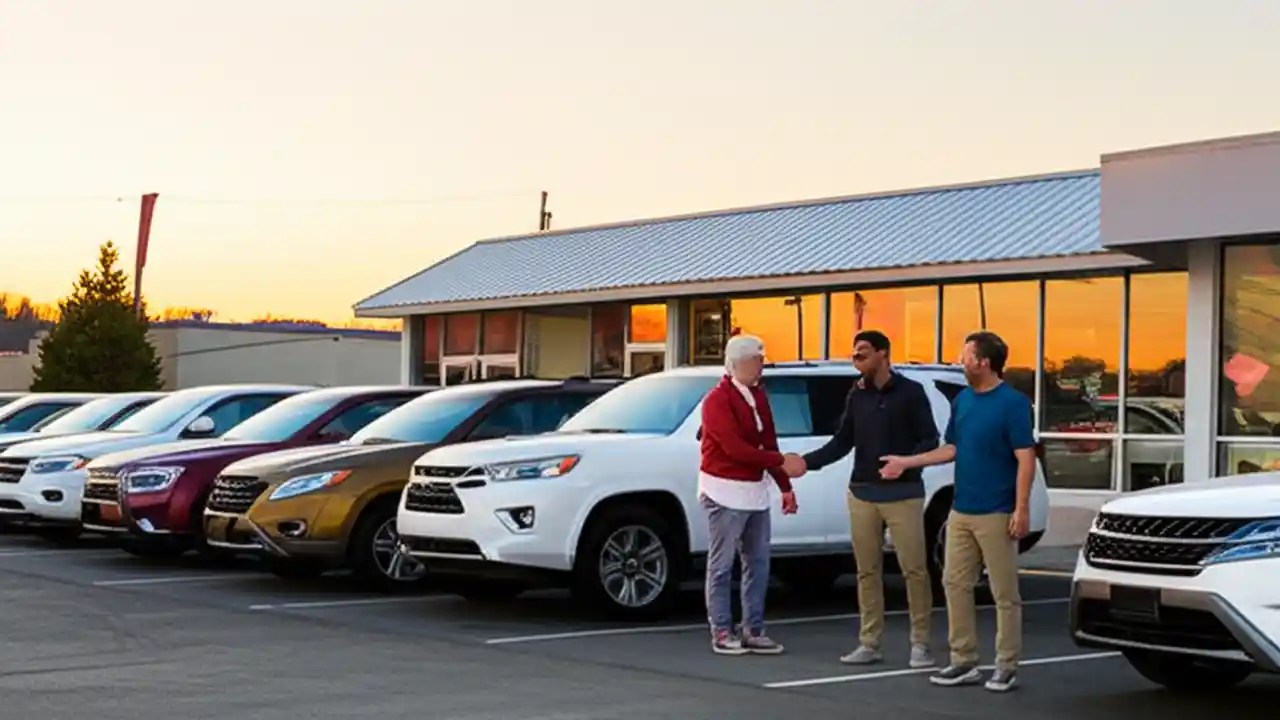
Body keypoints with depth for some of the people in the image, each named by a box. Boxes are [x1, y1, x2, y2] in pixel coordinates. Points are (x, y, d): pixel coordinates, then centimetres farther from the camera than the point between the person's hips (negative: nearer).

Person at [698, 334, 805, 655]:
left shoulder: (759, 396, 10)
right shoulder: (717, 400, -15)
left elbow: (768, 444, 14)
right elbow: (735, 448, -22)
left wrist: (785, 486, 12)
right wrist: (781, 462, -20)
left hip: (755, 491, 8)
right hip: (725, 492, -8)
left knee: (758, 563, 9)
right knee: (722, 565, -1)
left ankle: (753, 631, 16)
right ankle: (722, 633, 6)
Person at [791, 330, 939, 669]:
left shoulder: (911, 392, -2)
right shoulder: (856, 395, 11)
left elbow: (930, 441, -5)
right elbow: (842, 442, 12)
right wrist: (808, 462, -1)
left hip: (902, 494, -4)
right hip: (861, 494, 4)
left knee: (914, 568, -4)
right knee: (867, 570, 6)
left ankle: (920, 643, 5)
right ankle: (869, 644, 12)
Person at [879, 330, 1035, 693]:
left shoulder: (1013, 402, -10)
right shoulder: (962, 400, 11)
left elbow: (1025, 458, -13)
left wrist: (1022, 509, -19)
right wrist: (906, 462, 14)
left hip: (996, 514, -7)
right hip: (961, 511, 7)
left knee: (1005, 593, -1)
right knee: (955, 584, 8)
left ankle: (1007, 667, 7)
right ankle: (964, 662, 16)